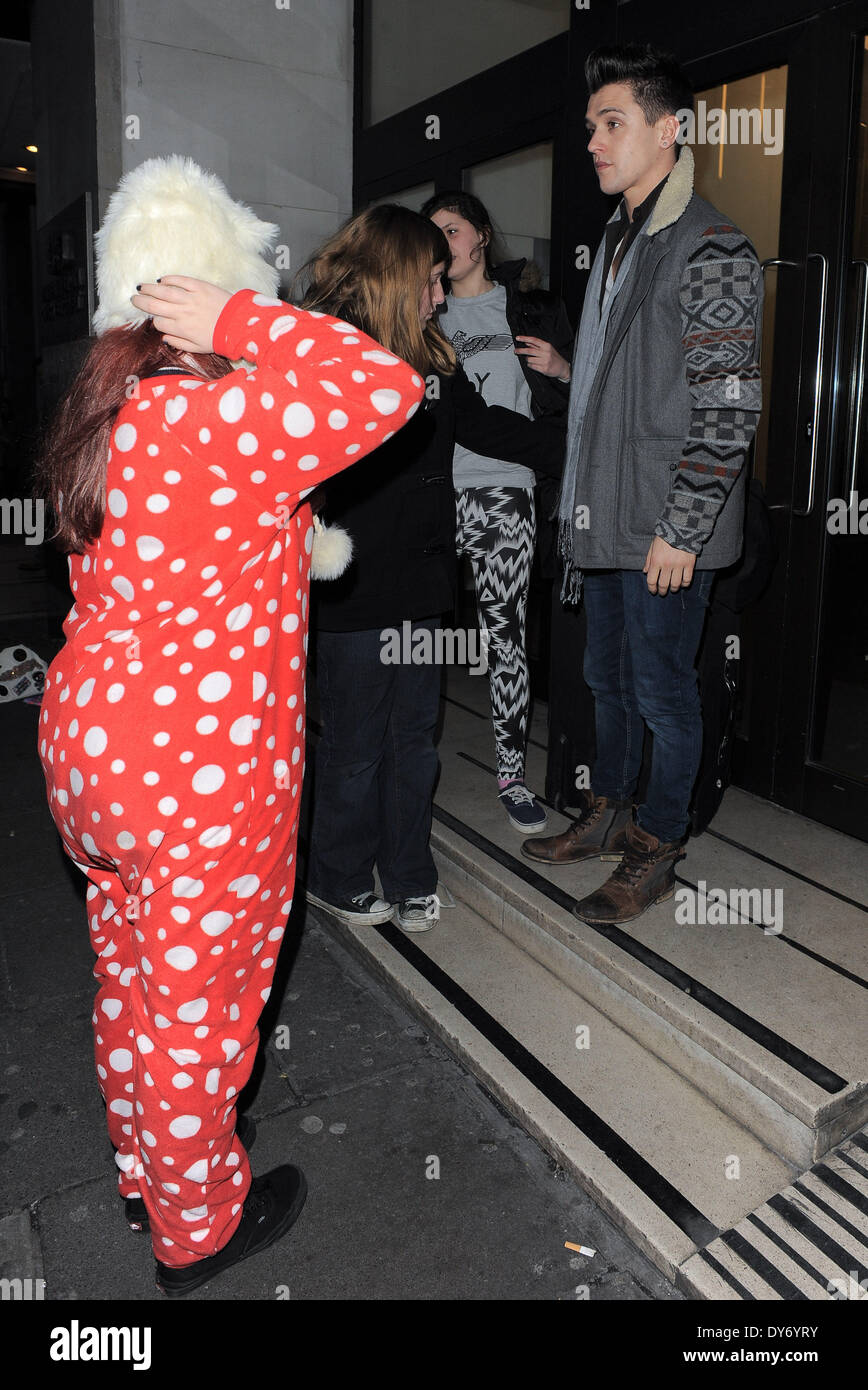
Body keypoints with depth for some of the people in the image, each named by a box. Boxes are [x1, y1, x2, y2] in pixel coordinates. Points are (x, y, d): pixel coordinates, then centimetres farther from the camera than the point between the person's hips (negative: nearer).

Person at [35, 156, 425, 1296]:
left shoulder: (105, 412, 7)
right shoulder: (212, 417, -22)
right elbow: (388, 388, -26)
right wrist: (245, 326, -19)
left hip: (89, 739, 9)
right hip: (199, 776, -9)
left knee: (133, 977, 25)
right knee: (199, 1004, 11)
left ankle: (145, 1171, 49)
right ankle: (197, 1227, 36)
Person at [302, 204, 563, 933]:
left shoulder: (429, 356, 12)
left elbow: (483, 422, 23)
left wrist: (569, 445, 23)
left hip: (421, 582, 7)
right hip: (356, 593, -7)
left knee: (414, 737, 15)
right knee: (354, 745, 7)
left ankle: (409, 873, 31)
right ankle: (339, 878, 28)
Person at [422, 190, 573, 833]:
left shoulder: (531, 310, 11)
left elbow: (567, 404, 12)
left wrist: (561, 370, -7)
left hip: (502, 490, -1)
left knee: (506, 634, -1)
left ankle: (513, 773, 11)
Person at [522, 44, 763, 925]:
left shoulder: (711, 251, -11)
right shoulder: (618, 240, 17)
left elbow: (728, 409, -16)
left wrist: (679, 529, -18)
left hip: (667, 530, -8)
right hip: (608, 518, 8)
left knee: (662, 692, 3)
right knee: (608, 678, 17)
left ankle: (655, 854, 19)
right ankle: (607, 817, 35)